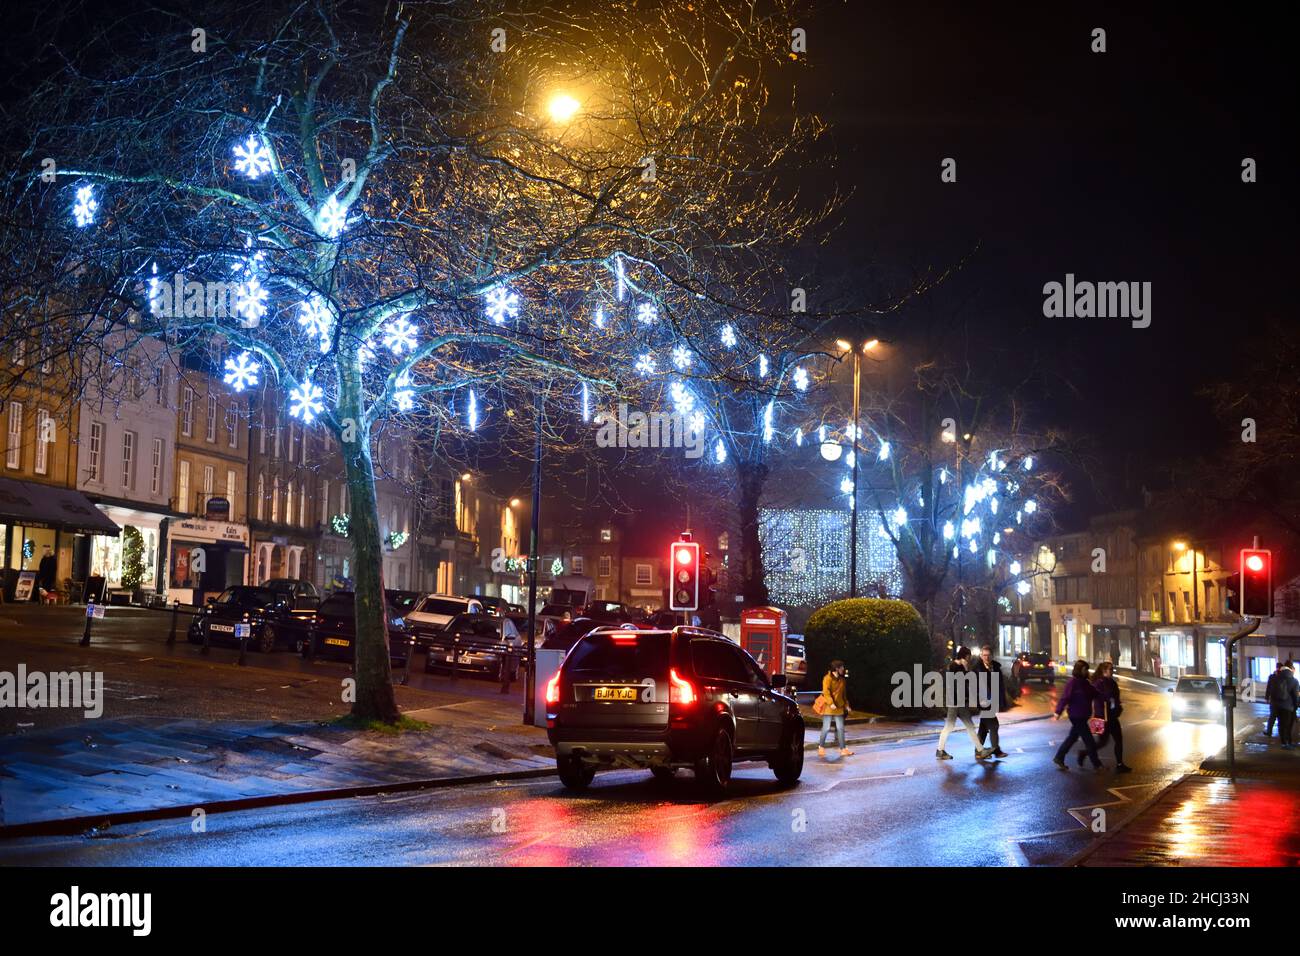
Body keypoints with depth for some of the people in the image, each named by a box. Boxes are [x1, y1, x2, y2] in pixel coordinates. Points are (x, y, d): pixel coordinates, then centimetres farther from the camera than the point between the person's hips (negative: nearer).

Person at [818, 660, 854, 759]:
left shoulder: (842, 680, 14)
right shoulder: (828, 678, -8)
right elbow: (826, 692, -17)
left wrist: (846, 704, 16)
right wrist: (831, 703, -26)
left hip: (839, 707, 6)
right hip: (828, 707, -6)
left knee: (840, 728, 3)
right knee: (826, 728, -3)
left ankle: (843, 749, 5)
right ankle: (821, 747, 11)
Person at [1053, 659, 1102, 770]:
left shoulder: (1084, 682, 10)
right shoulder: (1073, 682, -17)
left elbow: (1094, 693, 14)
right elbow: (1065, 697, -21)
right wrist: (1058, 711, -25)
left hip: (1082, 715, 9)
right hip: (1076, 716, -9)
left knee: (1072, 737, 17)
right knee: (1089, 740, -4)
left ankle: (1059, 758, 27)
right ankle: (1096, 764, 3)